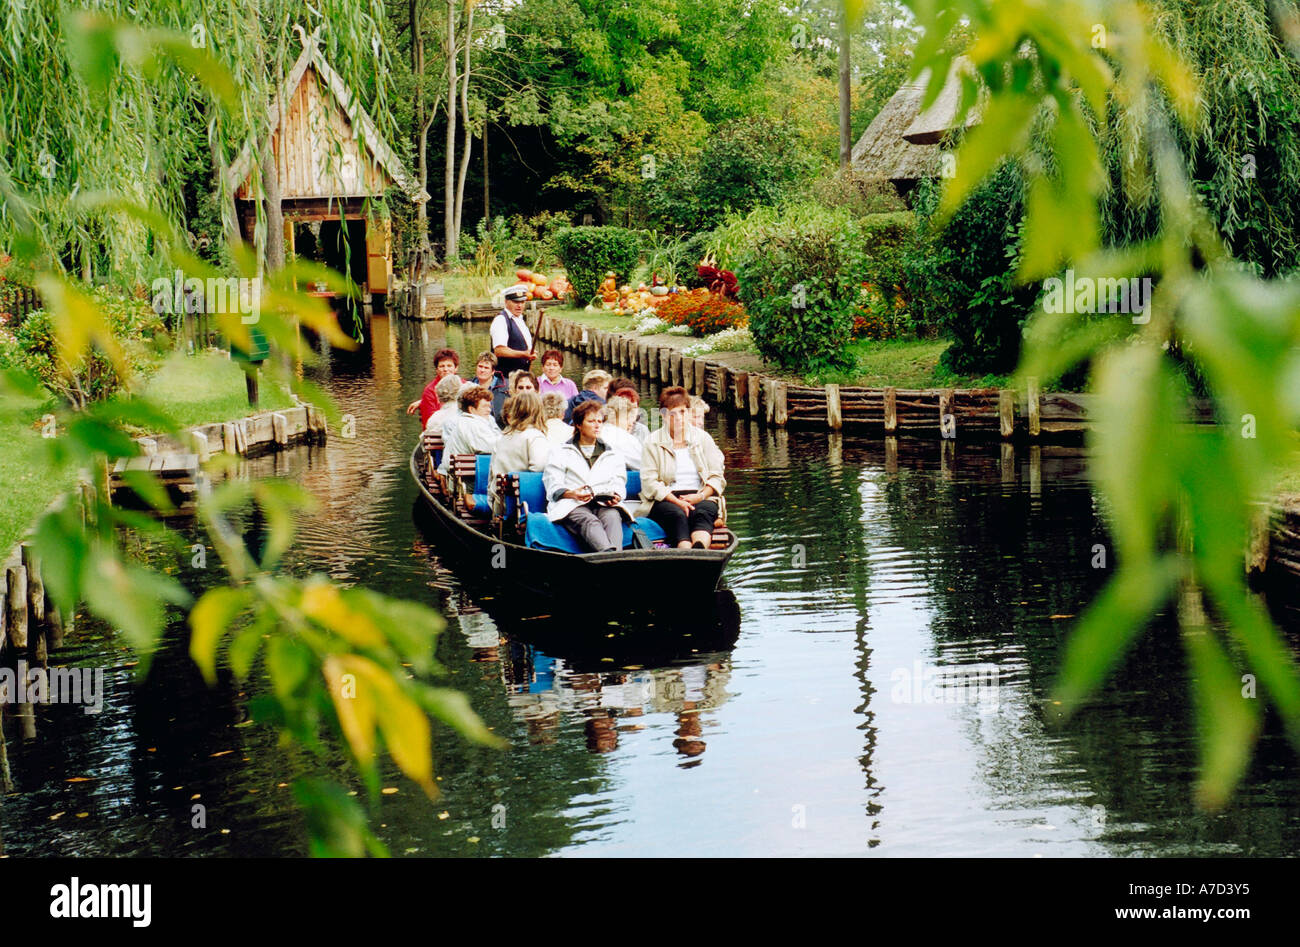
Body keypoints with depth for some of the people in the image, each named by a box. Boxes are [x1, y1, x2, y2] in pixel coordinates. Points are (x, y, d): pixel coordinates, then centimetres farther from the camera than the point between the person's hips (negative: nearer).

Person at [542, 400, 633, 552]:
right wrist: (572, 493, -14)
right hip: (572, 505, -2)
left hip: (604, 505, 3)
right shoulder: (561, 453, 21)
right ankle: (610, 555, -69)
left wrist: (616, 497, -7)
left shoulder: (612, 455, 30)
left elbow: (619, 486, 19)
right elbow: (553, 488, 8)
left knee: (612, 517, -36)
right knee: (589, 520, -39)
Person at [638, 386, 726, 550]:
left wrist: (701, 496, -10)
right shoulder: (652, 442, 9)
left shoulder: (703, 438, 16)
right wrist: (677, 501, -16)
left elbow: (717, 477, 11)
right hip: (665, 500, -1)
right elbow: (649, 482, -2)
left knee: (702, 512, -33)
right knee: (678, 515, -35)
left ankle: (700, 547, -67)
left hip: (701, 498, 1)